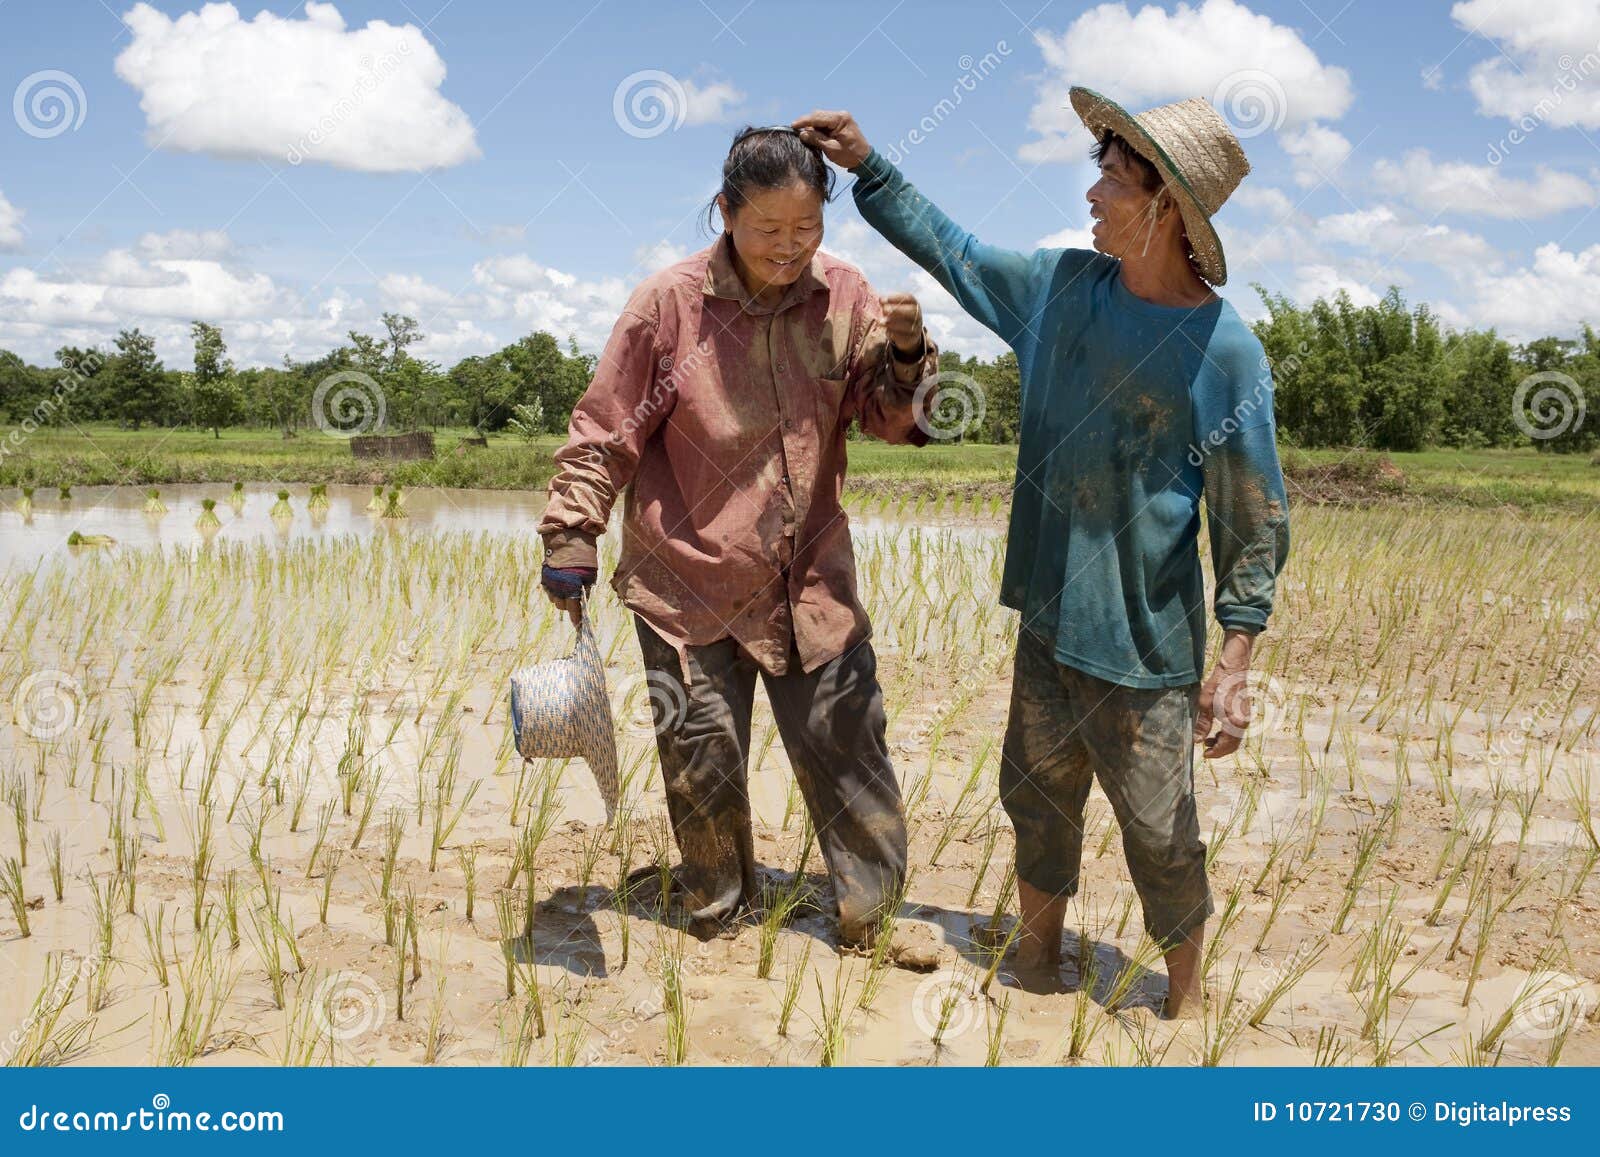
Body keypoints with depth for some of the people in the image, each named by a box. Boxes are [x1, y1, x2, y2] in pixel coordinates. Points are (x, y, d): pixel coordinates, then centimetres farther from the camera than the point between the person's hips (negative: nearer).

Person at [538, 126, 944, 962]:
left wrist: (907, 355, -16)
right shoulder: (668, 303, -11)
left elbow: (894, 420, 4)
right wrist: (570, 540, -5)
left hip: (811, 579, 2)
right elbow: (603, 434, -3)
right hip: (690, 580, -2)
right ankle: (718, 918, 32)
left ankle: (871, 914, 26)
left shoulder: (843, 297, -3)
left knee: (846, 744, 5)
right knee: (700, 762, 8)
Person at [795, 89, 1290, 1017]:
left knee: (1160, 835, 6)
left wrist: (1236, 662, -13)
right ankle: (1038, 965, 39)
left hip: (1144, 642, -5)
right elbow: (953, 252, 19)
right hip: (1048, 620, 6)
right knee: (1038, 803, 18)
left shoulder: (1223, 348, -13)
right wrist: (868, 166, 17)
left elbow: (1254, 520, -10)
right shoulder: (1063, 286, 3)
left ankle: (1187, 1001, 29)